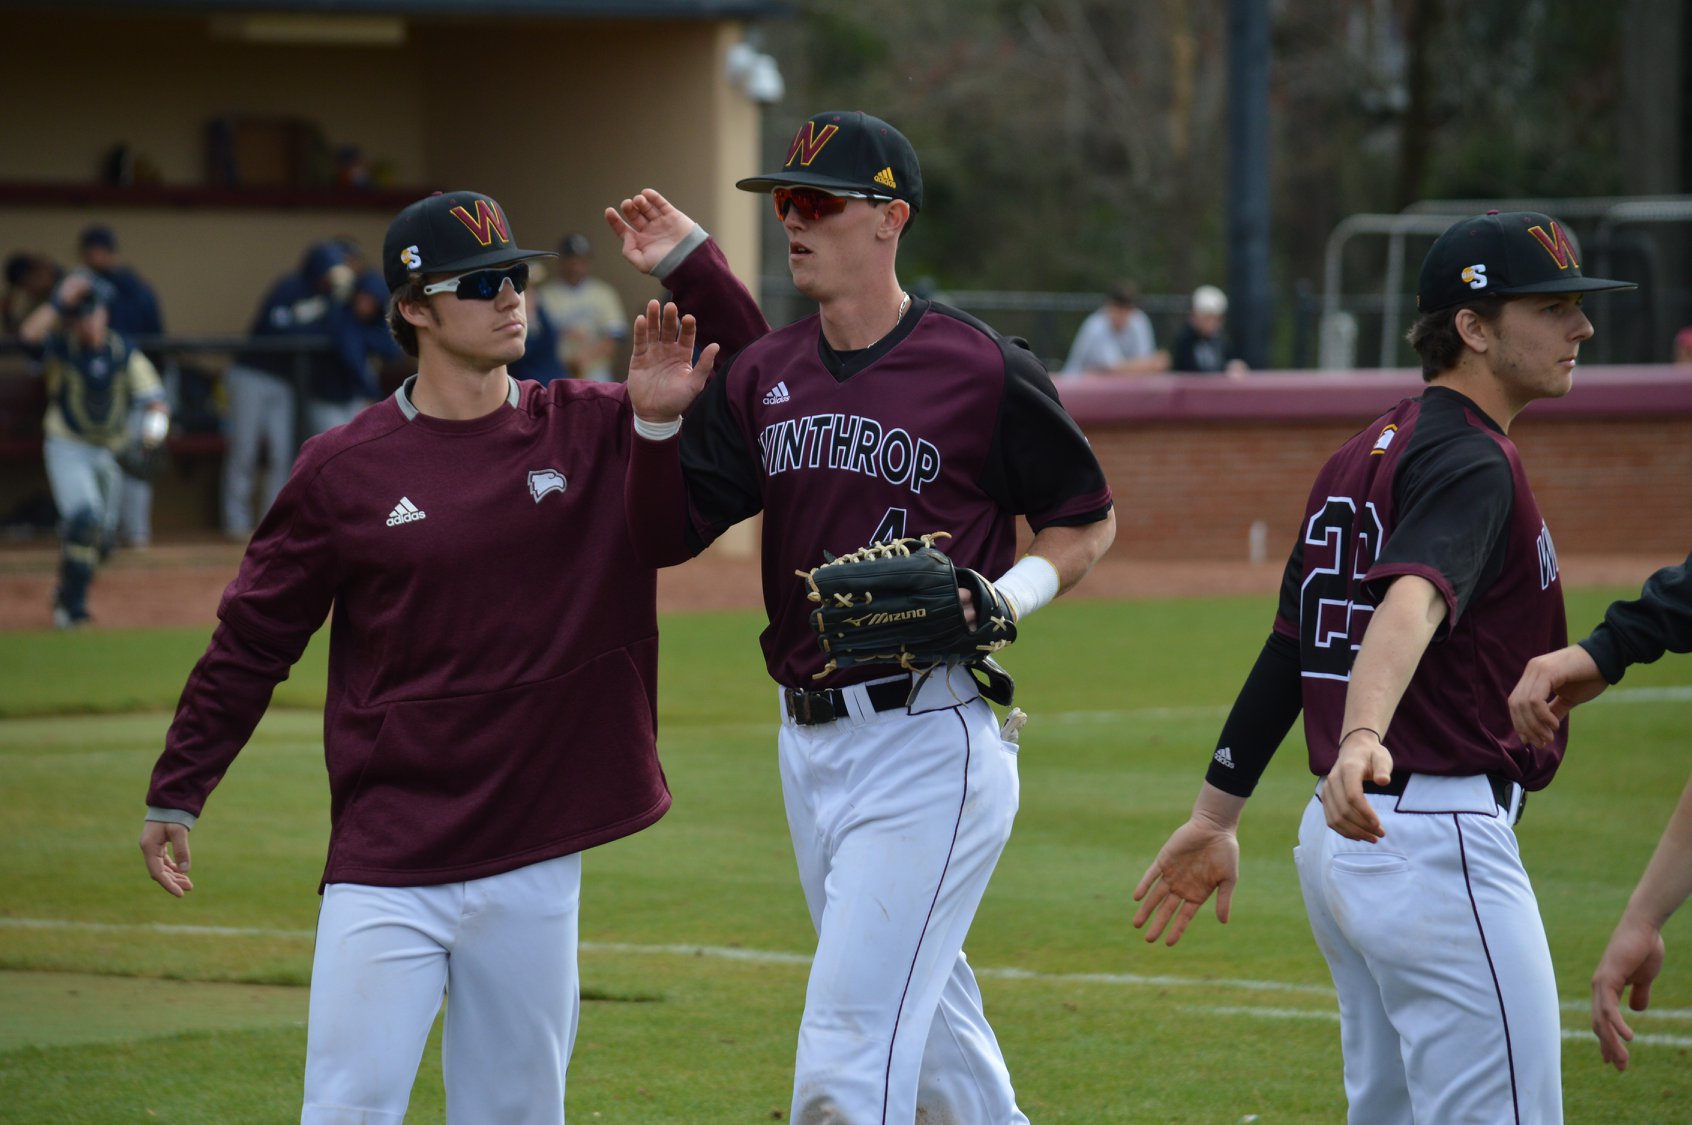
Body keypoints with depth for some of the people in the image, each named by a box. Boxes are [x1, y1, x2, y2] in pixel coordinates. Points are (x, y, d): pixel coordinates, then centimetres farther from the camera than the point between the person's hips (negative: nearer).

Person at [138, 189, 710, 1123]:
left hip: (535, 859, 3)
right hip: (387, 861, -2)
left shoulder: (590, 432, 4)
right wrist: (175, 793, 8)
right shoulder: (344, 469, -2)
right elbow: (252, 640, 6)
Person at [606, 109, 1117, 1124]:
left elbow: (1089, 522, 2)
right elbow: (667, 534, 7)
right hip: (809, 743, 7)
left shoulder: (983, 371, -9)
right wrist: (657, 417, -9)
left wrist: (1012, 596, -16)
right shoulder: (764, 374, 9)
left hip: (930, 744, -7)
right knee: (932, 1041, 18)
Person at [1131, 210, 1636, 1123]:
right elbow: (1412, 599, -32)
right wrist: (1363, 739, -49)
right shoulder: (1472, 461, -12)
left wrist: (1216, 818, 20)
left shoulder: (1362, 458, 18)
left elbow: (1287, 648, 19)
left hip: (1337, 838, 10)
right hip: (1440, 838, -10)